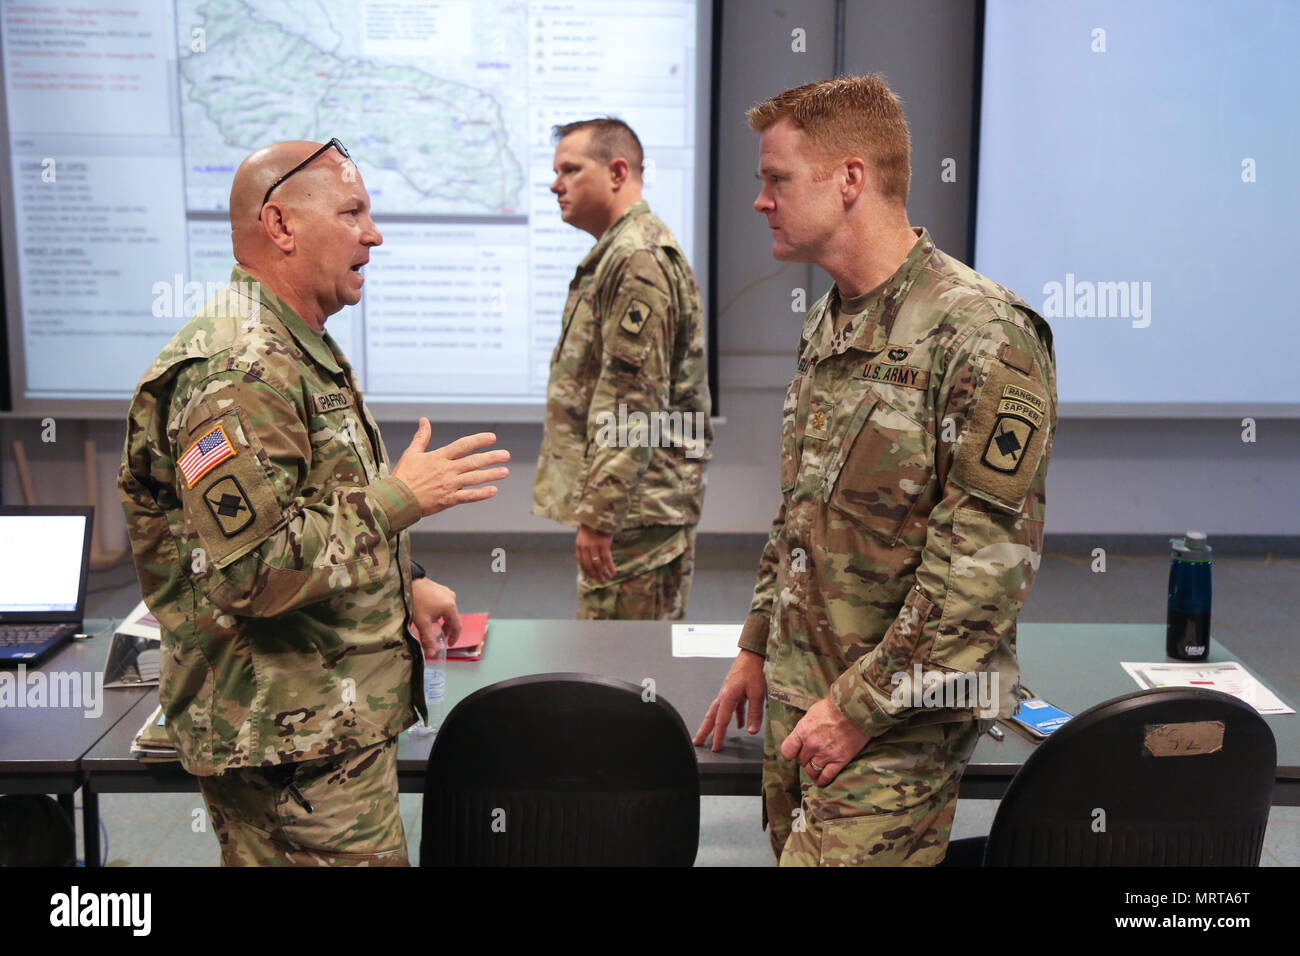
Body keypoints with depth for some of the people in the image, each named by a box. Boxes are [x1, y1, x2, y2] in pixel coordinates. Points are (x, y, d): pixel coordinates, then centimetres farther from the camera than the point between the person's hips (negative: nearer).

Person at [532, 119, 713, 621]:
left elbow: (636, 404, -23)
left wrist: (598, 514, -23)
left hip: (636, 506, -11)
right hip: (642, 504, 11)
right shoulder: (616, 254, 19)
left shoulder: (638, 260, -16)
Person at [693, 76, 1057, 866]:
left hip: (902, 718, -8)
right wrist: (758, 647, 16)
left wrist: (861, 705, -18)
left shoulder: (981, 334, -18)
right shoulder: (827, 324, 10)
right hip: (799, 692, 8)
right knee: (794, 847, 15)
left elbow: (990, 566, -21)